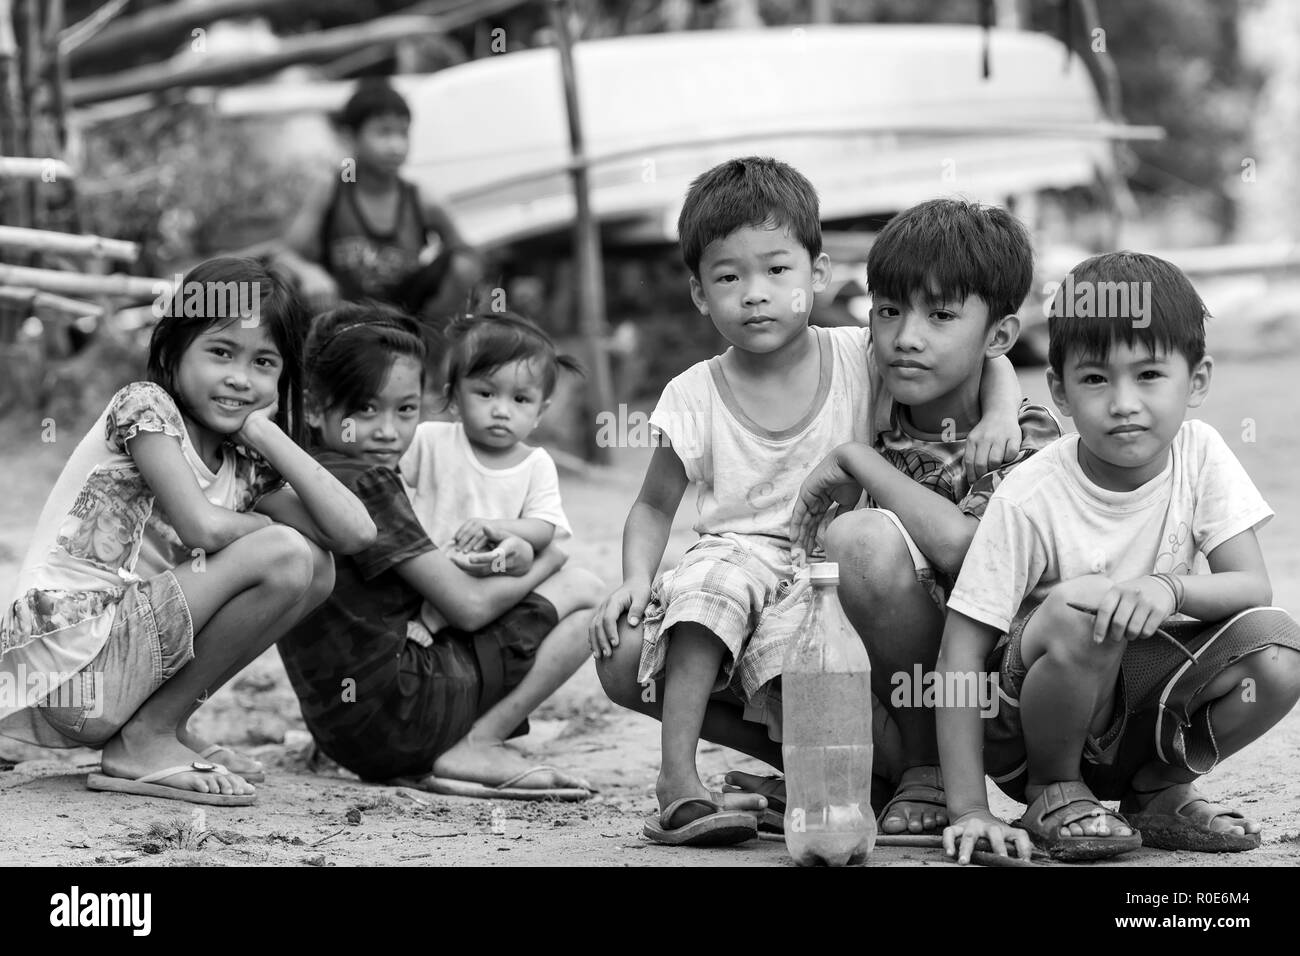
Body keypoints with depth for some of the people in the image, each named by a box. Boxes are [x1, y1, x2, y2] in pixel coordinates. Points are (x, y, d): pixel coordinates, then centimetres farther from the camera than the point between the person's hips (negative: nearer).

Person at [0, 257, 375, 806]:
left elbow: (355, 532, 1)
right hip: (69, 653, -8)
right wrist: (267, 529, 2)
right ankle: (148, 739, -8)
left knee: (316, 567, 5)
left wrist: (268, 436, 2)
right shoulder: (145, 405, -5)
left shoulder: (243, 468, 15)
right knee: (284, 555, -17)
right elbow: (203, 527, -18)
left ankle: (166, 725, 6)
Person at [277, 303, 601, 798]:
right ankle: (474, 749, -6)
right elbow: (469, 606, -13)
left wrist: (503, 547, -3)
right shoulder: (368, 483, -15)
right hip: (395, 714, -9)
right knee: (581, 592, 1)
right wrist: (545, 560, 5)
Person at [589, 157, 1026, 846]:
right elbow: (655, 506, 10)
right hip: (737, 558, 1)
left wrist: (1002, 412, -15)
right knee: (622, 663, -30)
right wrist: (636, 580, -9)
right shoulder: (696, 396, 0)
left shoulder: (861, 359, -1)